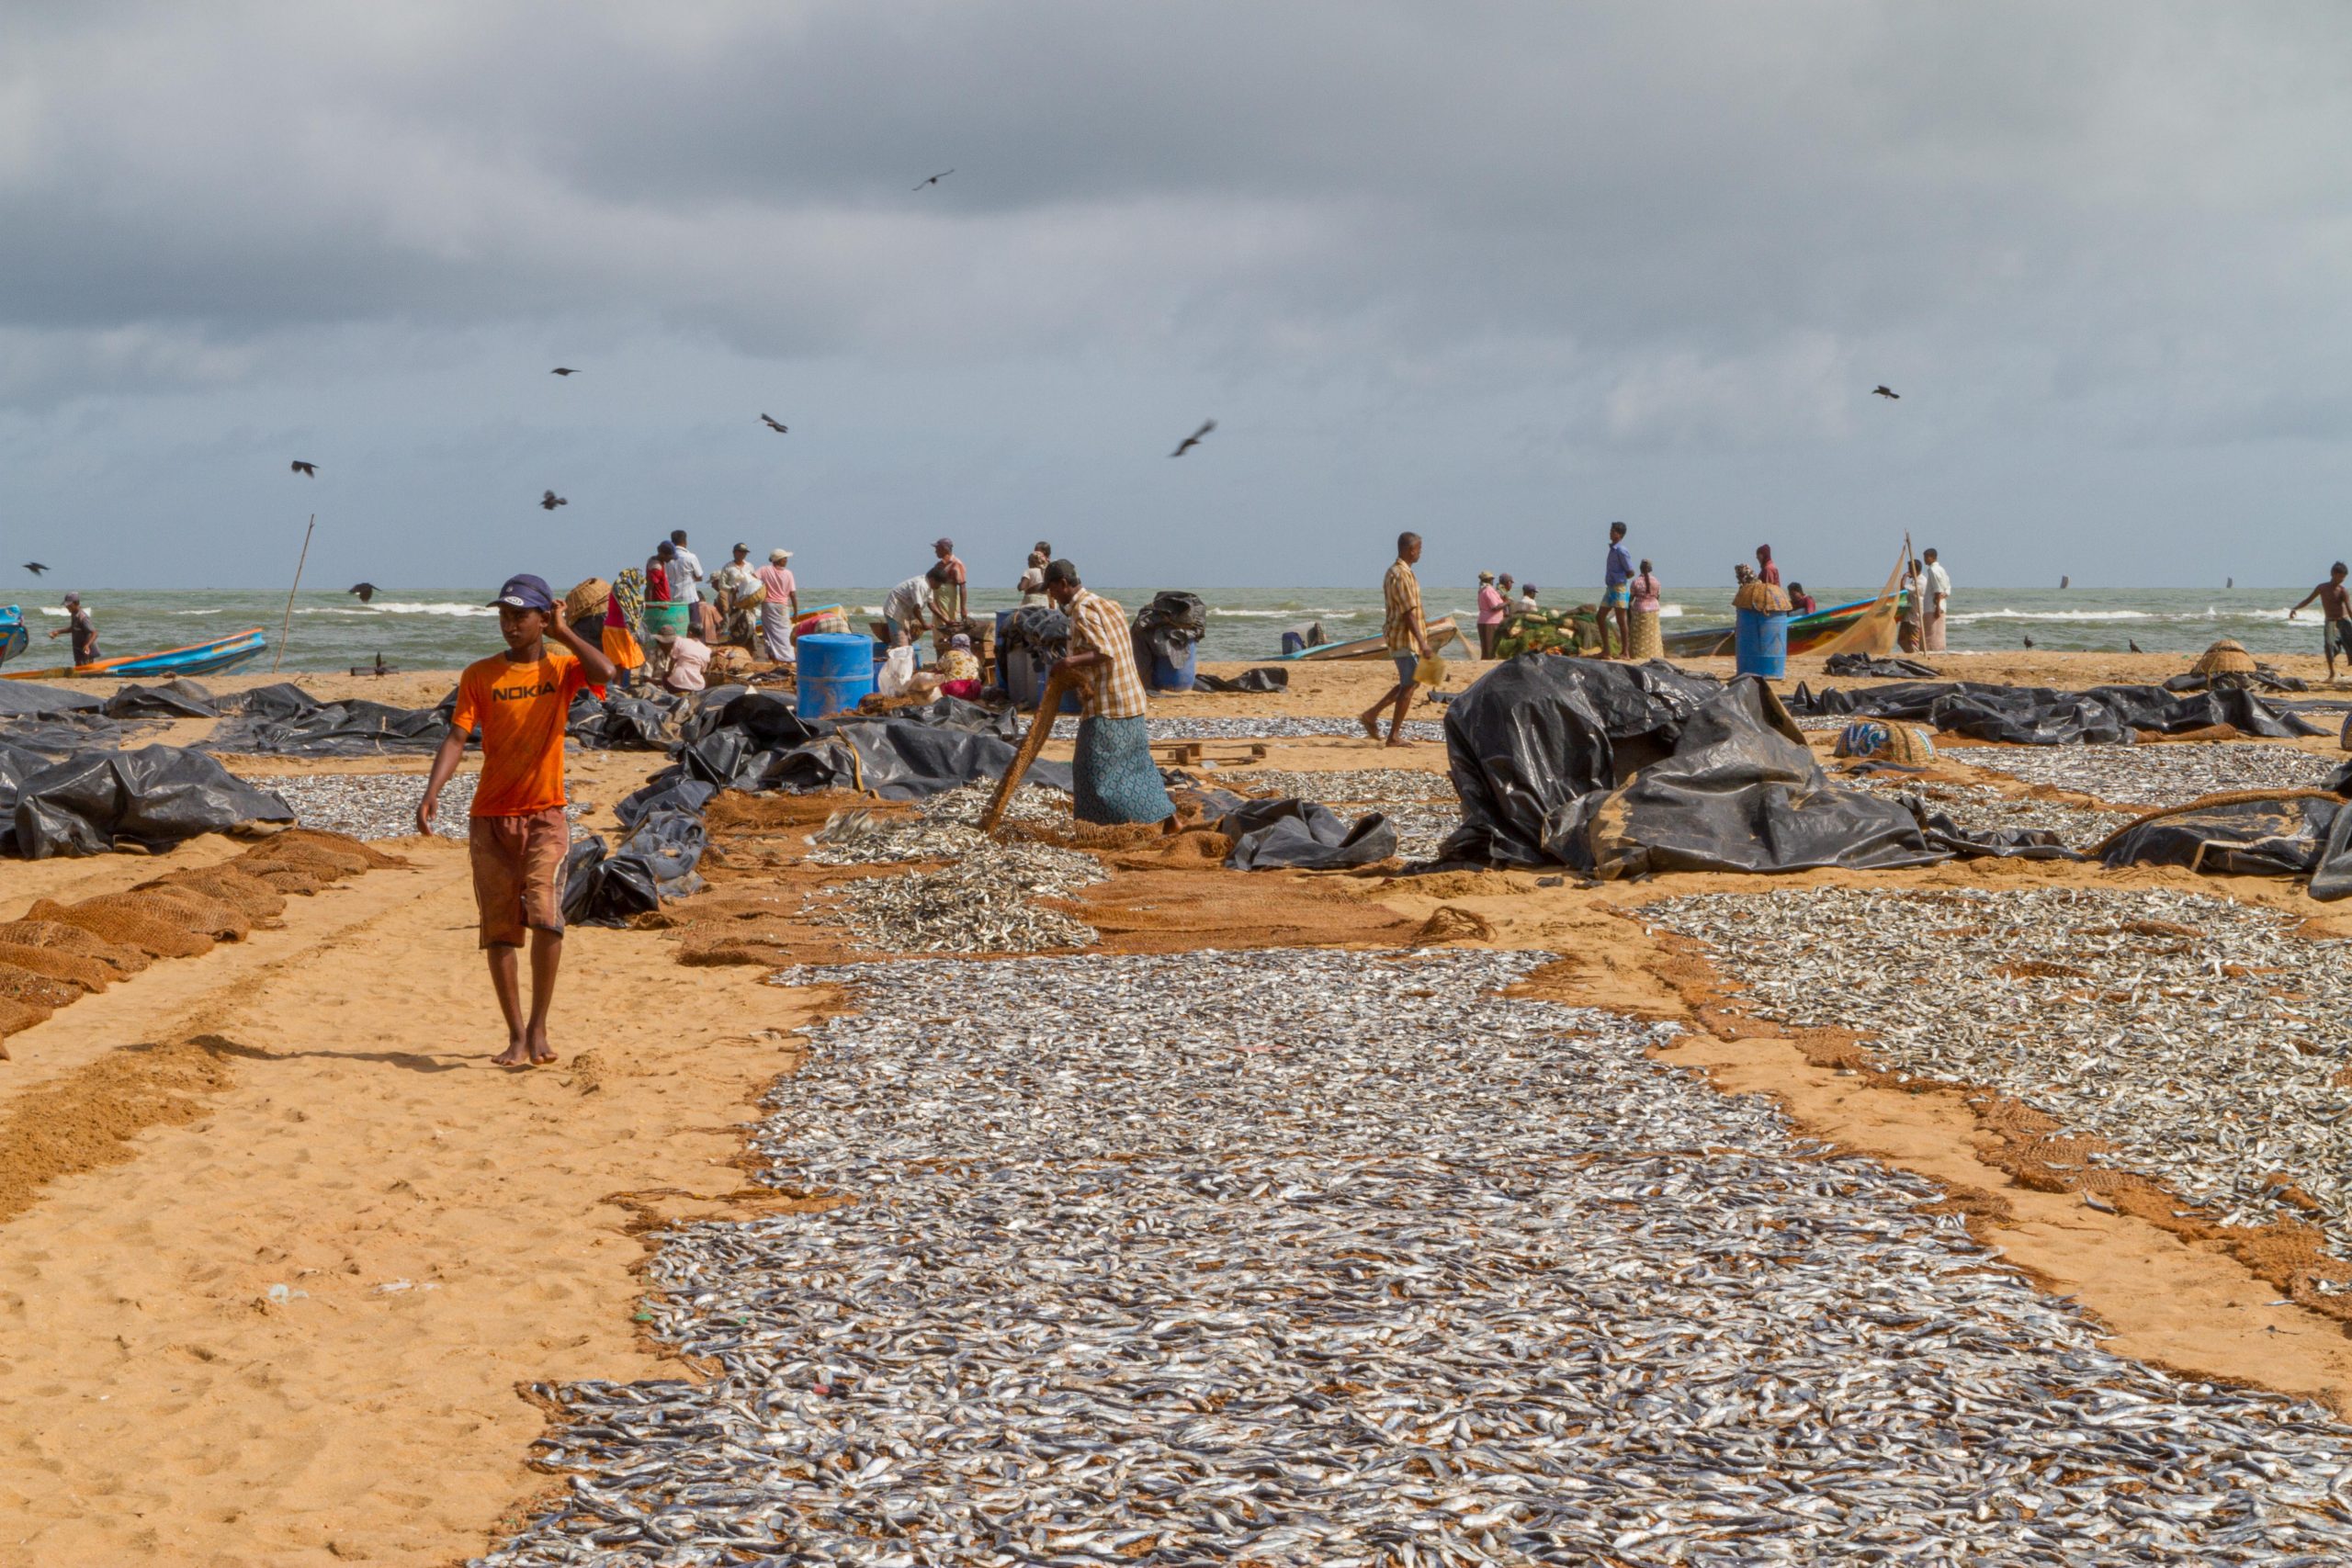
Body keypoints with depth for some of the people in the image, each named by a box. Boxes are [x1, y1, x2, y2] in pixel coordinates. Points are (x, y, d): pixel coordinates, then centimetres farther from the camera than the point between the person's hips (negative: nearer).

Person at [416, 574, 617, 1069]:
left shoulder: (561, 669, 2)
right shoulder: (480, 674, 3)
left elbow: (605, 672, -20)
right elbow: (457, 735, -6)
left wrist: (562, 633, -7)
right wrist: (432, 792, -20)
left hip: (544, 815, -2)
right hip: (490, 818, 2)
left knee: (544, 913, -18)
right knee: (499, 929, 3)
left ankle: (538, 1025, -4)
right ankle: (516, 1035, 13)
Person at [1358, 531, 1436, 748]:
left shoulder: (1396, 572, 15)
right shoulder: (1401, 575, -18)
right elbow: (1408, 613, -23)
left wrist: (1422, 638, 25)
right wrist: (1423, 643, -26)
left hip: (1398, 636, 10)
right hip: (1405, 638, -10)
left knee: (1408, 683, 17)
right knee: (1408, 685, -4)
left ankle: (1371, 714, 17)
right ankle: (1394, 736, 0)